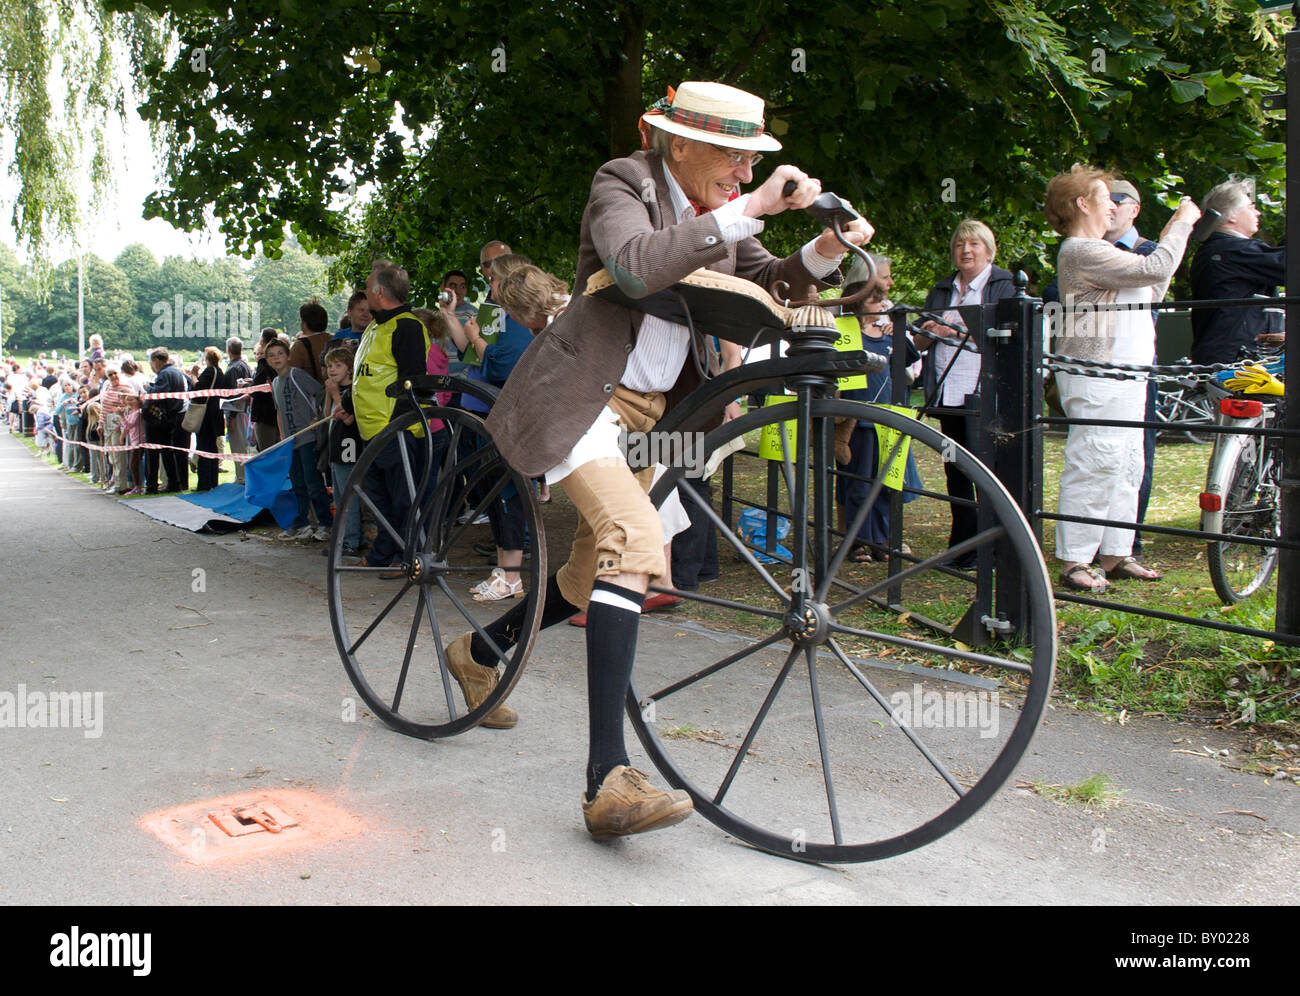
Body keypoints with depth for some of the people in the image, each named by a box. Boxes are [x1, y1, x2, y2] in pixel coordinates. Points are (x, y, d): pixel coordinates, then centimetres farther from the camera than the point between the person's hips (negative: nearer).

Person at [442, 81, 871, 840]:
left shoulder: (716, 208, 9)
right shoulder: (624, 184, -12)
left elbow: (770, 285, 6)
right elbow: (638, 266, -32)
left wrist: (827, 249, -12)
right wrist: (747, 209, -34)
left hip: (651, 405, 9)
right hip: (580, 396, -9)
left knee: (596, 575, 17)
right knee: (638, 543, -29)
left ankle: (477, 653, 44)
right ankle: (610, 781, -30)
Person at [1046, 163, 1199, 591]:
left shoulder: (1097, 251, 23)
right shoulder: (1080, 251, -12)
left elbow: (1150, 292, 25)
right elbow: (1154, 269, -17)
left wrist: (1170, 234, 23)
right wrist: (1182, 224, -3)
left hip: (1125, 377, 11)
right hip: (1097, 380, -11)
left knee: (1127, 467, 11)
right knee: (1094, 466, -11)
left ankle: (1116, 554, 17)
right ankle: (1074, 561, -7)